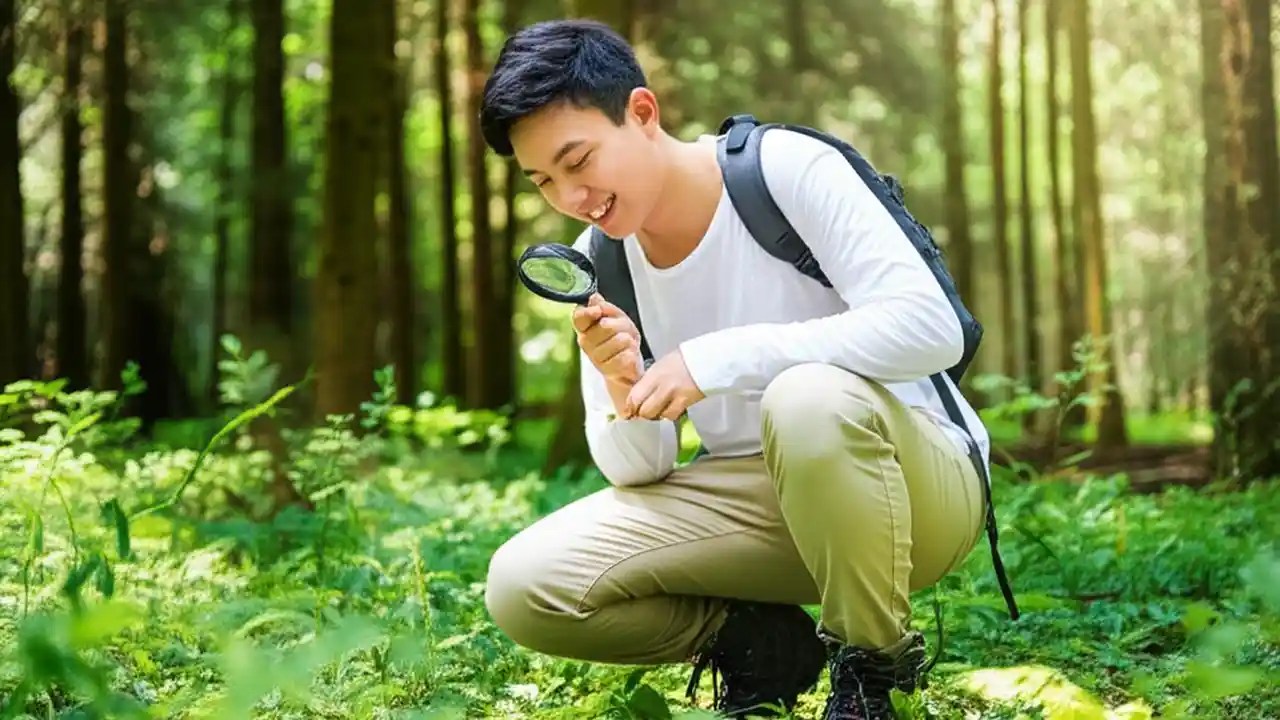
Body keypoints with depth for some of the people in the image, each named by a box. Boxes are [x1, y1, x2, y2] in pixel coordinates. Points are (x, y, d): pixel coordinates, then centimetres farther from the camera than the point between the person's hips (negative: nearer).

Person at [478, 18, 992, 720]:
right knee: (523, 587, -15)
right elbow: (639, 468, 1)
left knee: (807, 398, -40)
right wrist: (626, 393, -23)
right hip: (761, 503, 5)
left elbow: (932, 326, -26)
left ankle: (874, 664, -14)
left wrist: (719, 357, -31)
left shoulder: (786, 168, -16)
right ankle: (766, 649, 4)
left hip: (917, 484, -5)